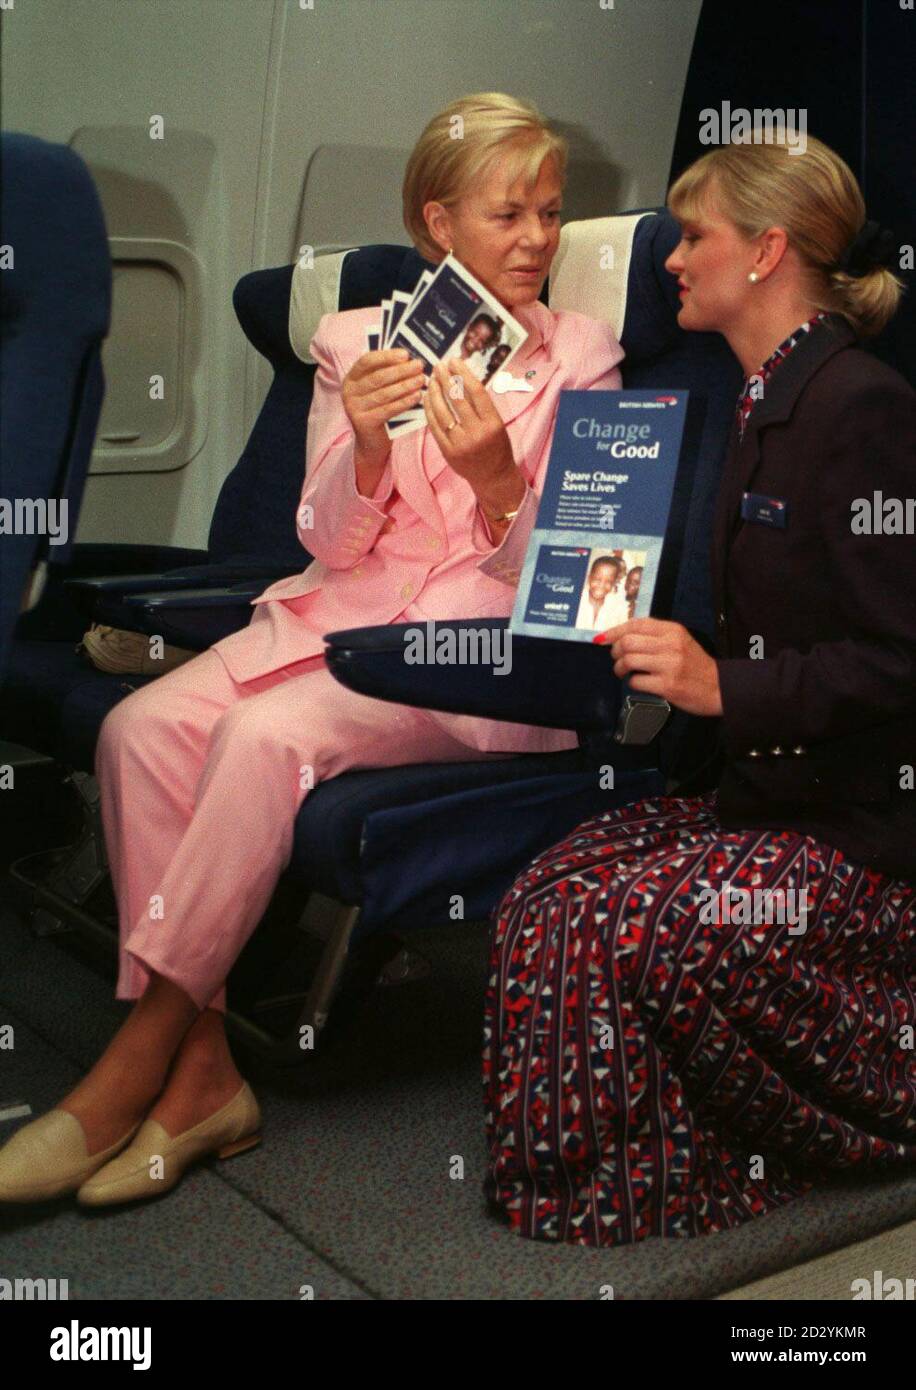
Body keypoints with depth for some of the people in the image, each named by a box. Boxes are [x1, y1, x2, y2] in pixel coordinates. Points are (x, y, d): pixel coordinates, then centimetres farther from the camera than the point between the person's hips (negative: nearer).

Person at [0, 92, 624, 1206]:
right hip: (344, 611, 4)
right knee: (142, 726, -24)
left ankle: (138, 1057, -20)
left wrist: (497, 478, -21)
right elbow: (329, 543, 5)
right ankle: (197, 1069, -19)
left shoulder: (581, 356, 8)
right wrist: (368, 447, -17)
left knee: (266, 736, -31)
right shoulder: (355, 341, 13)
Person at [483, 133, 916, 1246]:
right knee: (547, 898, -11)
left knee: (622, 929, -24)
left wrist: (725, 688, -26)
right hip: (766, 786, 9)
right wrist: (657, 640, 6)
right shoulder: (765, 403, 14)